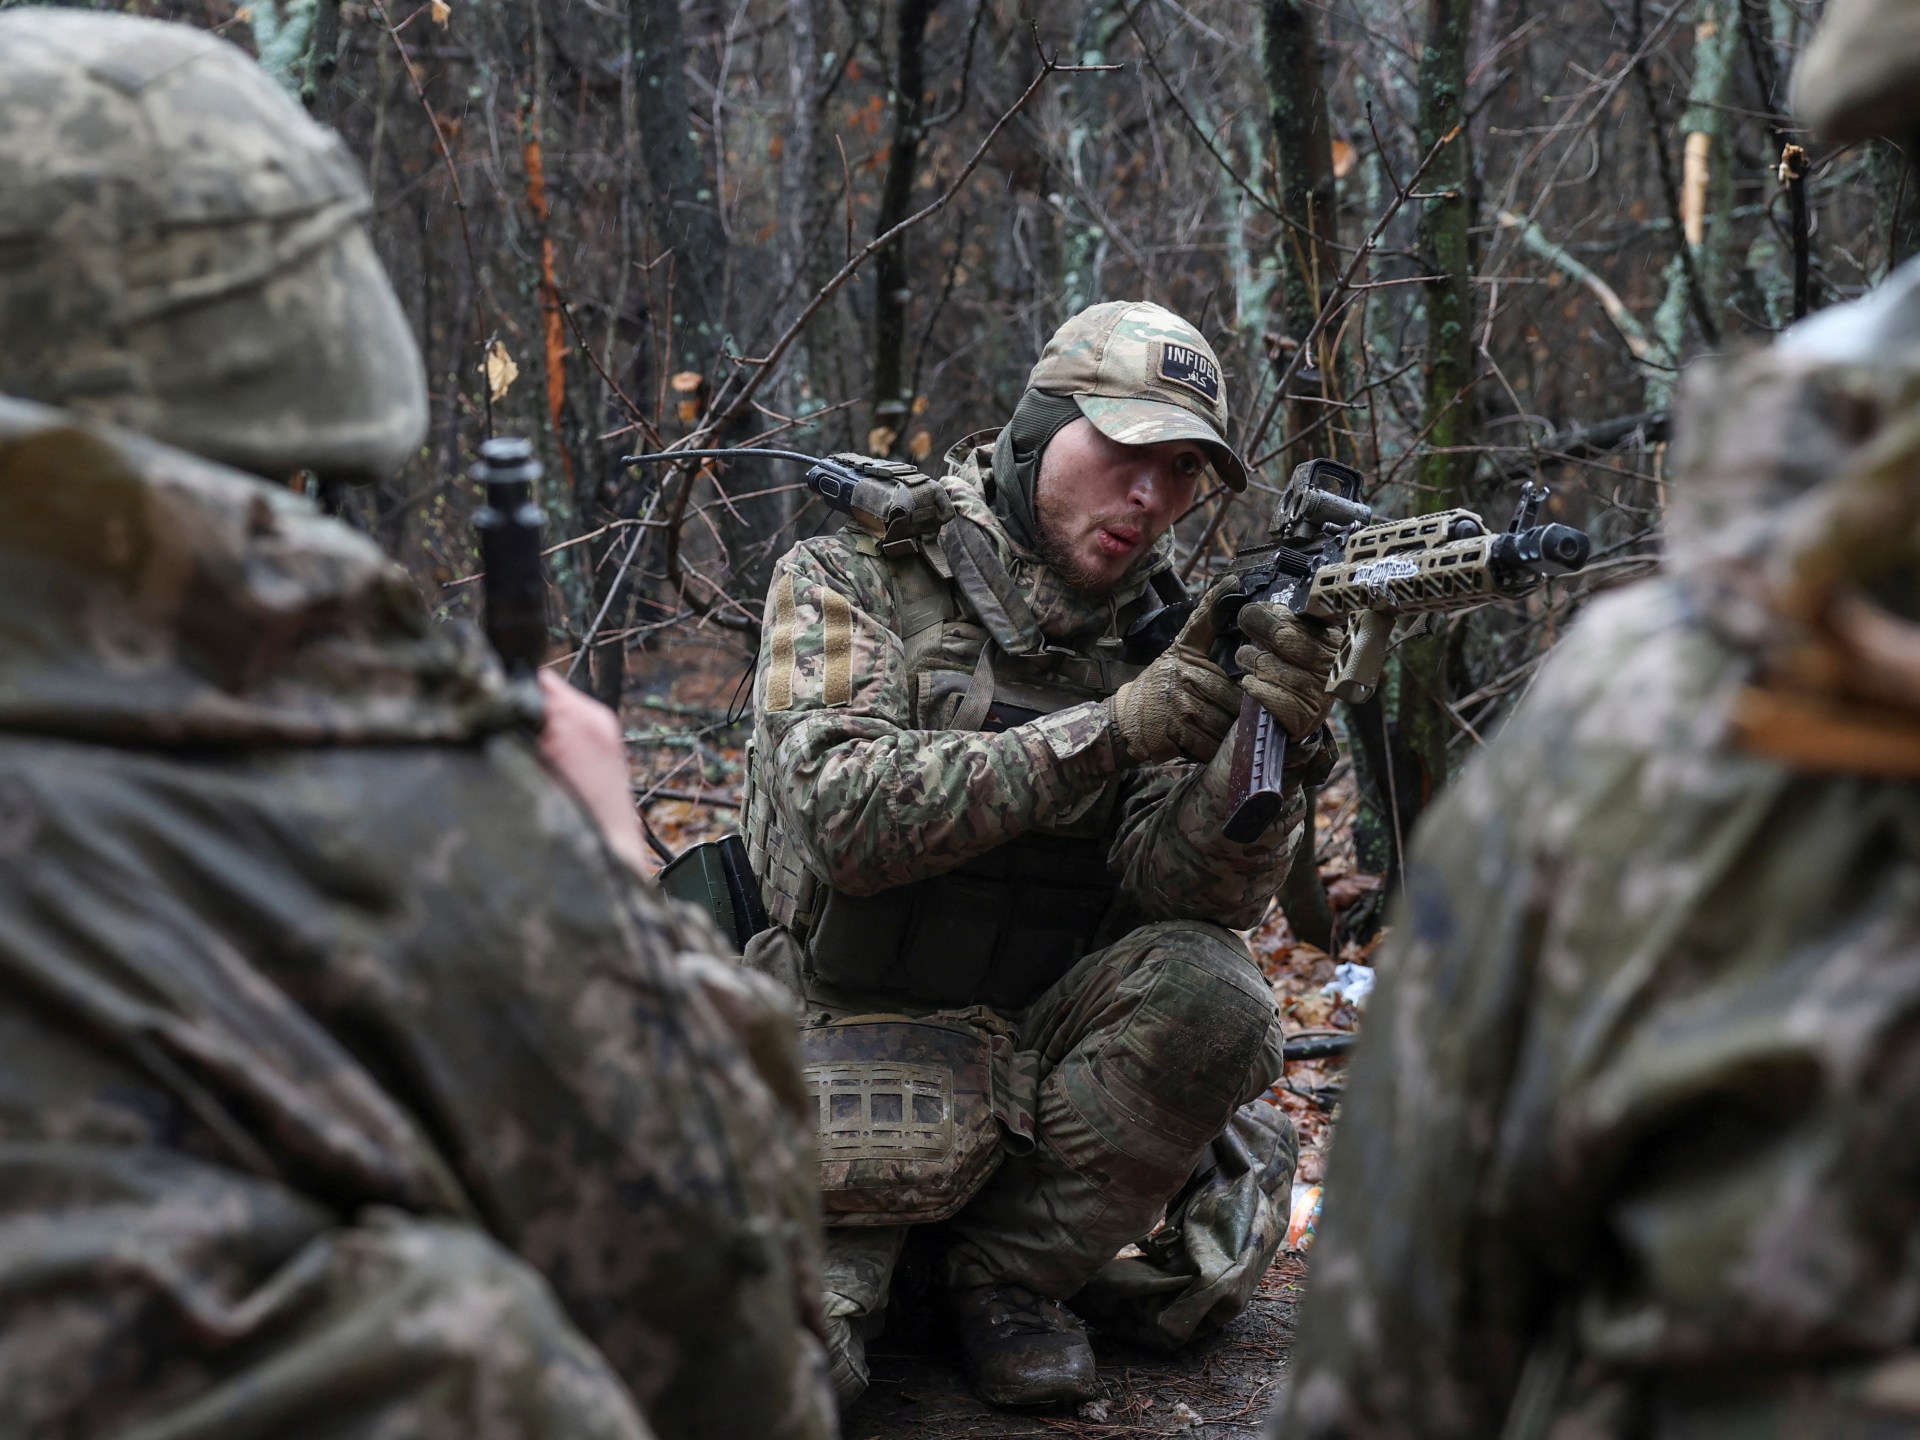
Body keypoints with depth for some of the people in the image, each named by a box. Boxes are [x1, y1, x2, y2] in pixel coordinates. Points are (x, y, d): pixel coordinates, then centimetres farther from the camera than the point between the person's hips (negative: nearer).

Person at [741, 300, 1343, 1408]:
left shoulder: (1160, 632, 3)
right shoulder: (852, 578, -7)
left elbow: (1188, 885, -9)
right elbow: (845, 815, -23)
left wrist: (1274, 742, -30)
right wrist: (1110, 729, -29)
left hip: (1048, 1043, 4)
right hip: (861, 1035, -4)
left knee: (1209, 986, -27)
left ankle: (1012, 1271, -5)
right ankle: (841, 1265, 12)